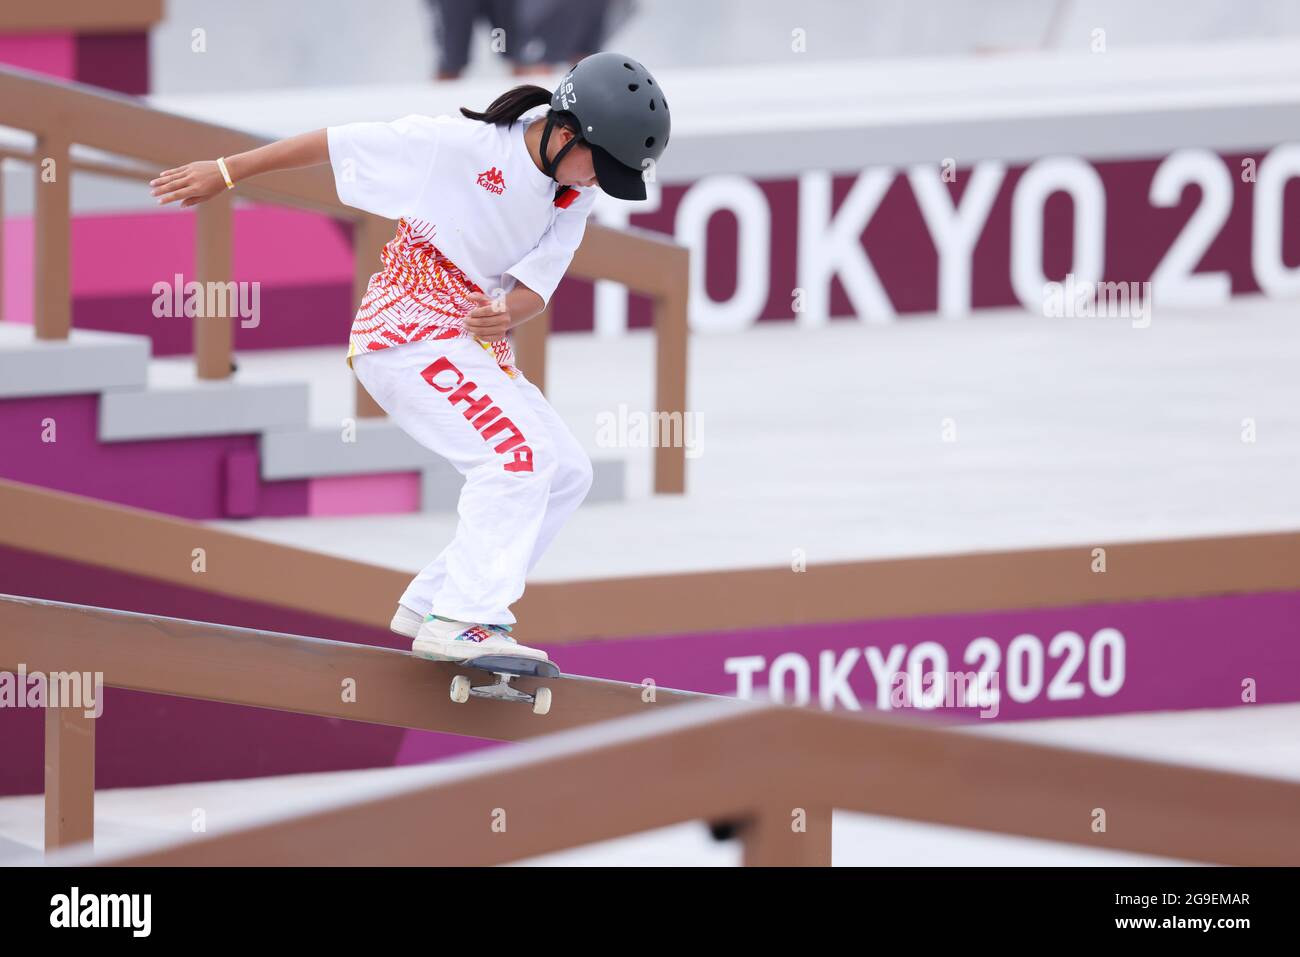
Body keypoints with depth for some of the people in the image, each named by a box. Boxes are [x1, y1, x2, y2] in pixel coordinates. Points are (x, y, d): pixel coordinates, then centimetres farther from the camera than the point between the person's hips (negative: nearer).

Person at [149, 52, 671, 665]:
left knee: (567, 472, 6)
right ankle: (459, 624, -25)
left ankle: (431, 604, 9)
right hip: (406, 334, -9)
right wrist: (228, 172, -8)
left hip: (476, 347, 9)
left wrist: (508, 313, -27)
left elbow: (536, 287, -2)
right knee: (516, 458, -22)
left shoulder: (575, 195, 1)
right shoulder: (461, 146, -20)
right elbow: (339, 141, -14)